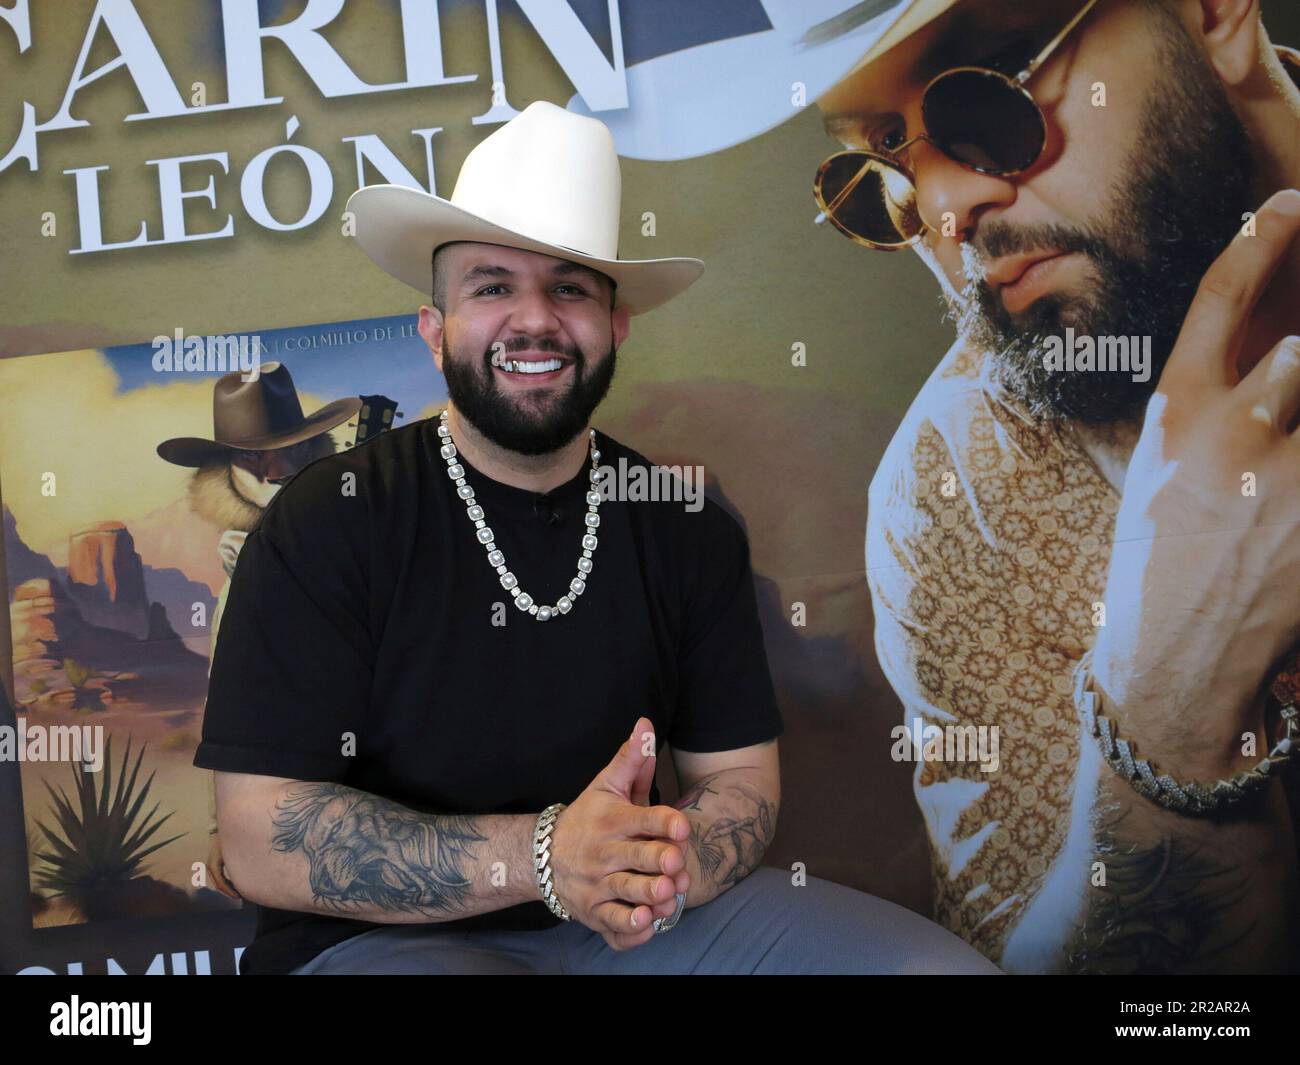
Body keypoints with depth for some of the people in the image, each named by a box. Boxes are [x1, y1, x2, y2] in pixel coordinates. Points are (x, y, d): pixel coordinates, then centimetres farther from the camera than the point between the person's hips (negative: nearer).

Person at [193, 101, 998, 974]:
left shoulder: (687, 527, 2)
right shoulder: (329, 521, -10)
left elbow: (742, 777, 3)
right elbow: (264, 842, -14)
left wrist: (662, 871, -19)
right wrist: (543, 857, -24)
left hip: (643, 924, 4)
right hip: (388, 938, -3)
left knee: (941, 961, -11)